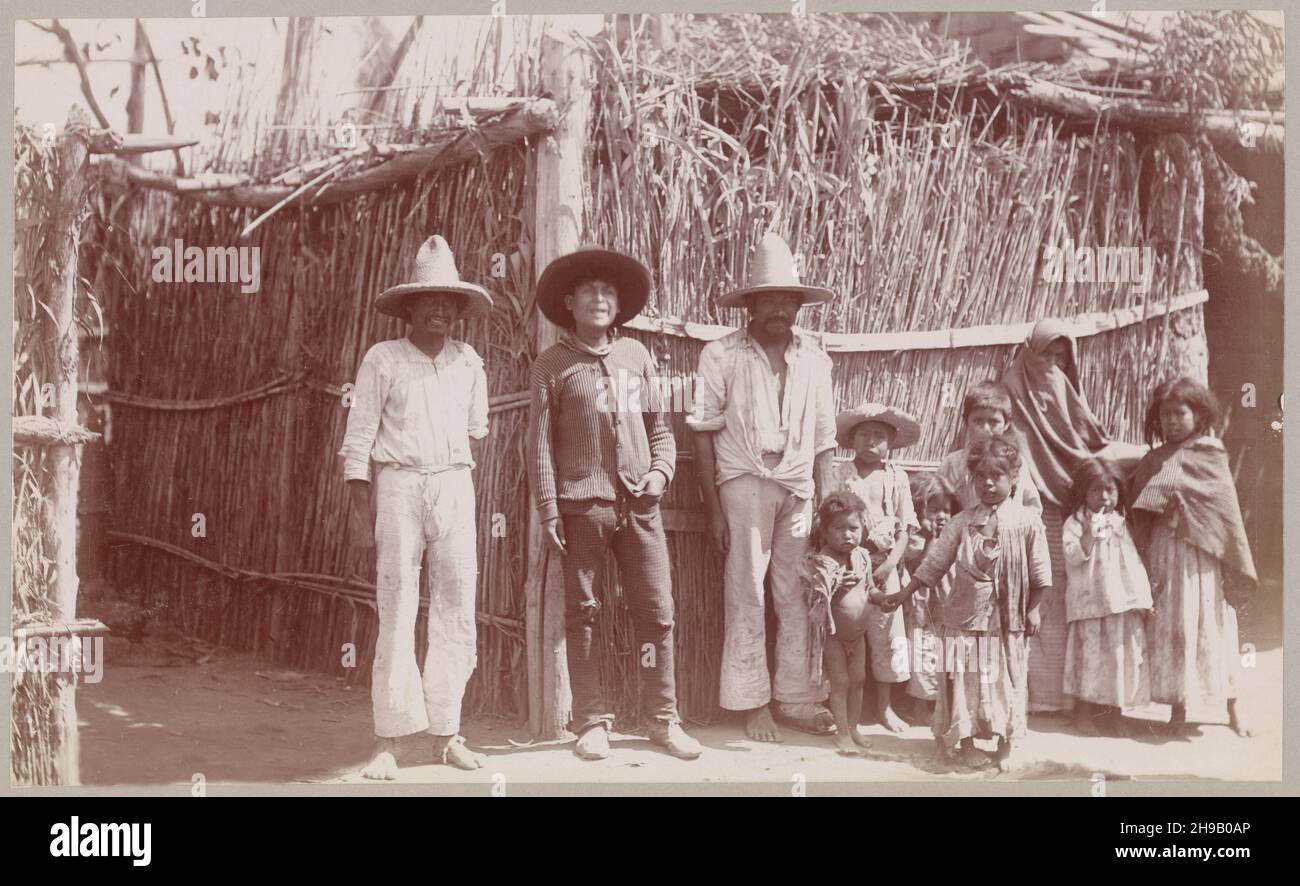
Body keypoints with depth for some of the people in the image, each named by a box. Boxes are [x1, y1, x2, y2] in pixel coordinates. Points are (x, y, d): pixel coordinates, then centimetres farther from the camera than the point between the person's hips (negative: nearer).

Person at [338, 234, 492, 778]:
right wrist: (361, 511, -8)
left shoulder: (469, 364, 10)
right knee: (396, 614, -5)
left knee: (456, 614, 3)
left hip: (455, 488, 4)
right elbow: (358, 439, -3)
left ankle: (445, 733, 11)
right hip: (398, 487, -4)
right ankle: (388, 742, -2)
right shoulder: (382, 360, -1)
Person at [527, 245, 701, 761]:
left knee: (656, 611, 1)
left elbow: (659, 427, 18)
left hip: (640, 504, 3)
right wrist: (548, 511, -5)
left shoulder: (636, 355, 13)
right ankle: (592, 722, 11)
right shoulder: (554, 363, 4)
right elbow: (540, 441, 2)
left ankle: (663, 718, 11)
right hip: (583, 505, -3)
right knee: (584, 612, 2)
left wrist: (661, 470, -1)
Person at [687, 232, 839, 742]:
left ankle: (794, 696, 14)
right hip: (745, 481, -3)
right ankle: (753, 705, 6)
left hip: (799, 486, 3)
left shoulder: (813, 360, 9)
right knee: (746, 594, -2)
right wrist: (713, 508, -6)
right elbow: (703, 433, -2)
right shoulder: (721, 356, -2)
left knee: (796, 594, 4)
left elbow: (824, 440, 13)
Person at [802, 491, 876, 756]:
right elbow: (816, 595, -23)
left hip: (858, 632, 6)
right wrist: (839, 584, -32)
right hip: (833, 634, -6)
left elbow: (869, 589, 13)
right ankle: (842, 733, 6)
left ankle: (853, 727, 24)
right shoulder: (821, 563, -20)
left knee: (858, 679, 11)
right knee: (840, 681, -3)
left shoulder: (862, 557, 1)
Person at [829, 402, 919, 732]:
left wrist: (890, 562, -10)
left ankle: (885, 706, 19)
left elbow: (905, 527, 2)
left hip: (883, 566, 2)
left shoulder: (897, 477, 3)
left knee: (886, 632, 6)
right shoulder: (841, 474, -2)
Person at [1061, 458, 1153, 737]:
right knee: (1091, 654, -3)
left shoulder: (1121, 523, 14)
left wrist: (1144, 598, 11)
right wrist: (1089, 533, -25)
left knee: (1123, 656, 5)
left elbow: (1135, 561, 16)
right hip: (1090, 603, -5)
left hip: (1124, 604, 5)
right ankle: (1083, 711, 9)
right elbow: (1073, 557, -13)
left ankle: (1114, 711, 16)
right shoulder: (1075, 523, -1)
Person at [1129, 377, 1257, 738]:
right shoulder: (1155, 461, 5)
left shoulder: (1211, 456, -3)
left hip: (1204, 553, -2)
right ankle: (1177, 711, 14)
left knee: (1215, 628, 5)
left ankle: (1232, 709, 19)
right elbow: (1141, 515, 5)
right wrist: (1146, 561, -1)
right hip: (1167, 552, 2)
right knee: (1172, 627, 4)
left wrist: (1237, 562, -4)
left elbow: (1227, 510, -3)